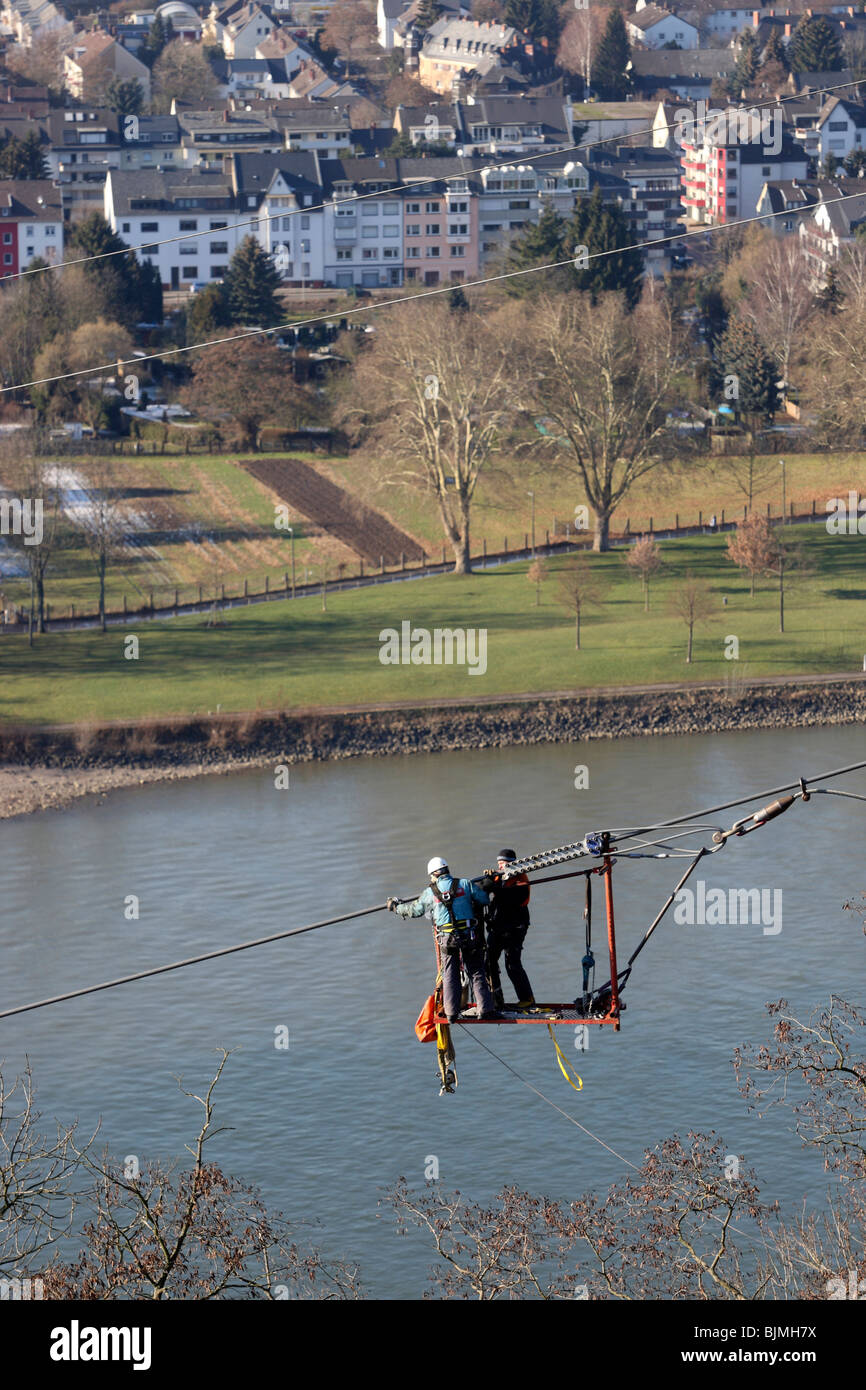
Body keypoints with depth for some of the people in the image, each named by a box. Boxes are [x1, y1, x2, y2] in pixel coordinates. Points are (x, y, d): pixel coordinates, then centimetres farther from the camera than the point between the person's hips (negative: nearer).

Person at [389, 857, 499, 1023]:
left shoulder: (429, 893, 5)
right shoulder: (465, 884, 2)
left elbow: (414, 910, 18)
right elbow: (484, 899, 3)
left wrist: (396, 907, 37)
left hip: (446, 939, 0)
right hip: (469, 936, 0)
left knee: (450, 976, 9)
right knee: (476, 973, 6)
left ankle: (452, 1013, 5)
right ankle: (485, 1009, 1)